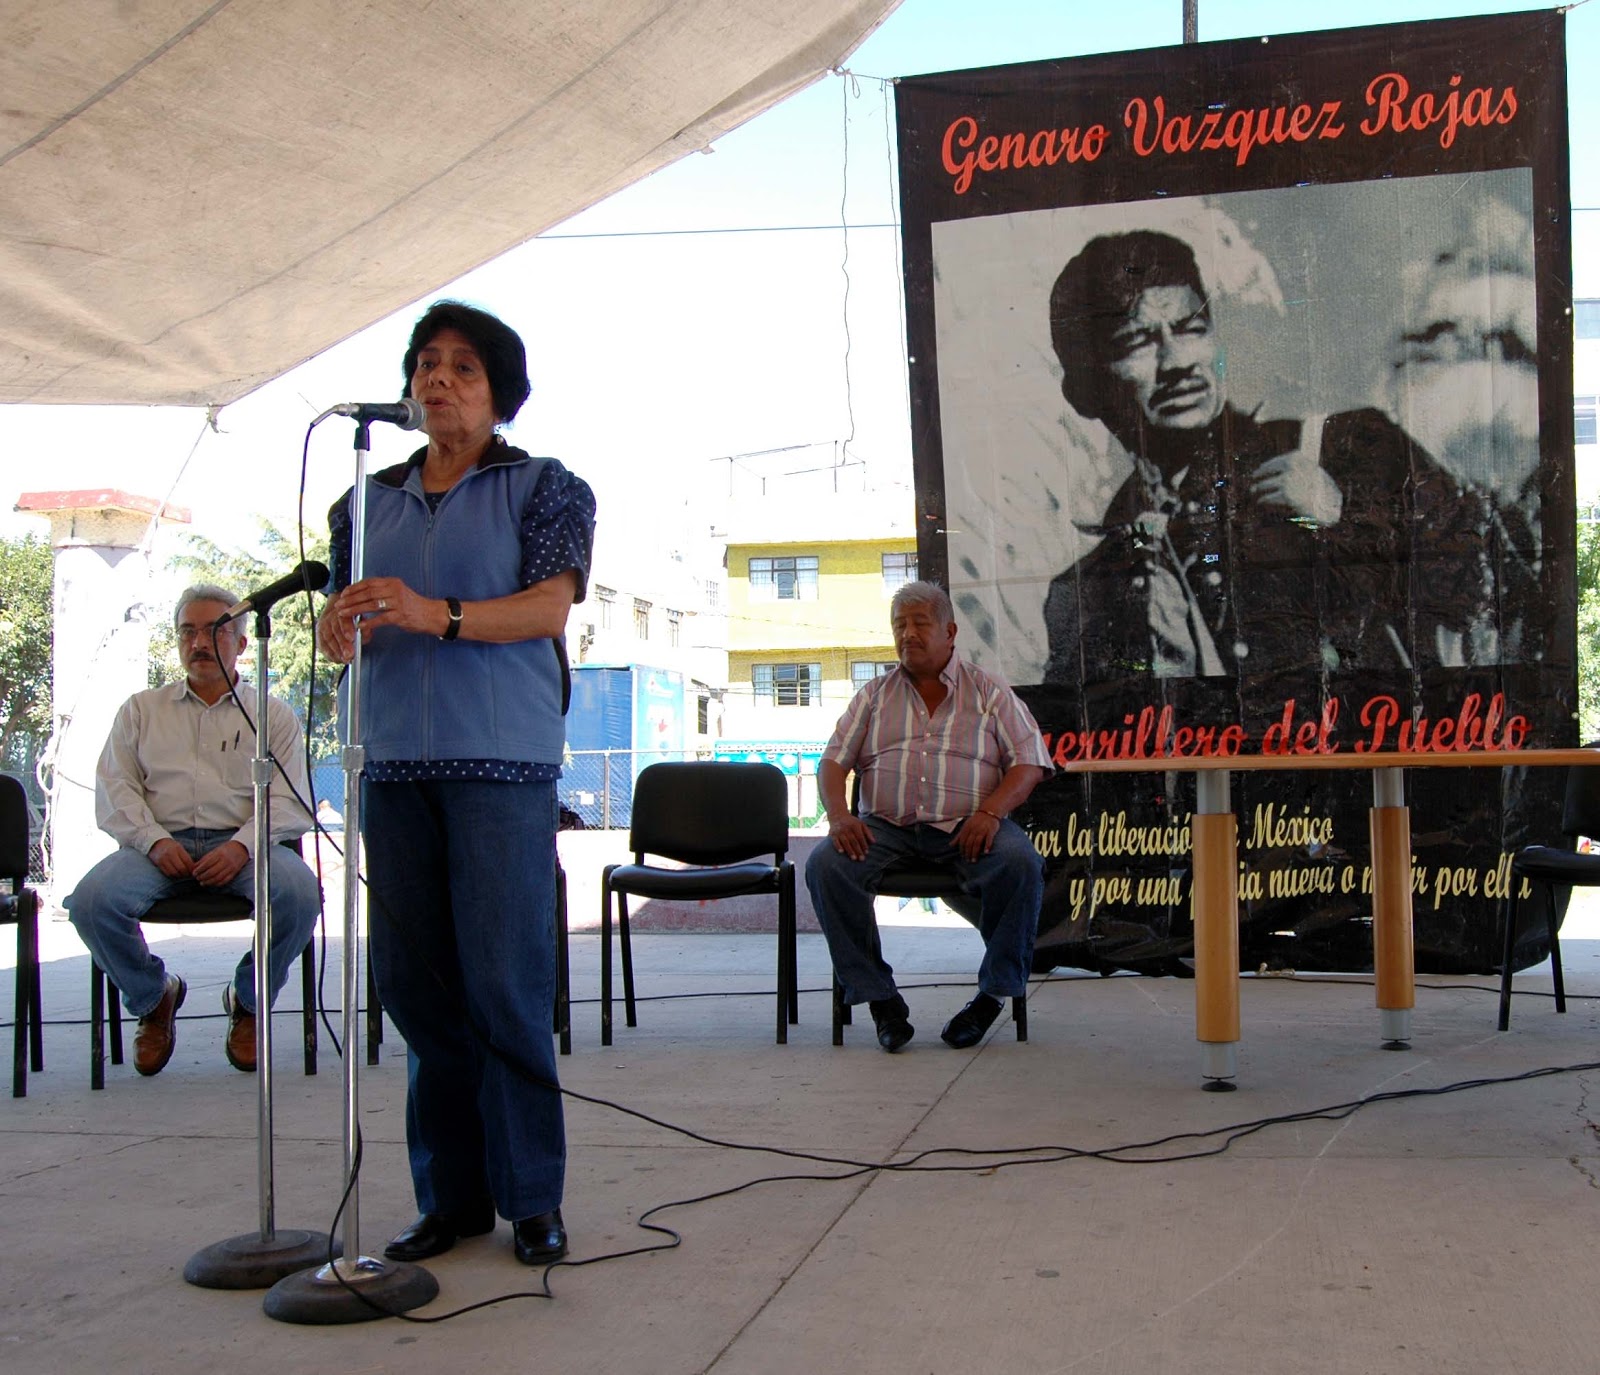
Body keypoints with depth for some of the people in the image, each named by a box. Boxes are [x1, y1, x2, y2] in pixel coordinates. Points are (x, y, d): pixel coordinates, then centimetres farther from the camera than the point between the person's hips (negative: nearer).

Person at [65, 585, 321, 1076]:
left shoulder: (272, 714, 17)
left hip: (241, 845, -1)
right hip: (161, 844, 1)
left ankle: (249, 999, -3)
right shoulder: (141, 710, 22)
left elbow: (288, 799, 5)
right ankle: (153, 995, 2)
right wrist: (153, 840, -10)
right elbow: (115, 789, 10)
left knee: (300, 893, -33)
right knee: (91, 900, -29)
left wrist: (243, 845, -15)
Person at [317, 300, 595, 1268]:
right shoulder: (371, 499, 19)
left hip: (503, 760, -4)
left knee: (506, 982, -7)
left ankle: (532, 1196, 4)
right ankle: (451, 1194, 14)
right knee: (414, 981, 3)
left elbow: (549, 607, -8)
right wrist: (343, 626, -8)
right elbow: (338, 632, 17)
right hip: (394, 759, 4)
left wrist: (439, 615, -23)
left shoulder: (545, 488, 6)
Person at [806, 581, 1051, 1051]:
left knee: (1020, 862, -33)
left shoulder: (989, 693, 11)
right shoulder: (874, 695, 17)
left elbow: (1029, 763, 3)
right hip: (886, 826, 2)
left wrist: (990, 811, -16)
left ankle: (995, 992, -16)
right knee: (825, 865, -27)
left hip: (967, 827, -2)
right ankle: (878, 997, -19)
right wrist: (838, 815, -11)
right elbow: (833, 761, 11)